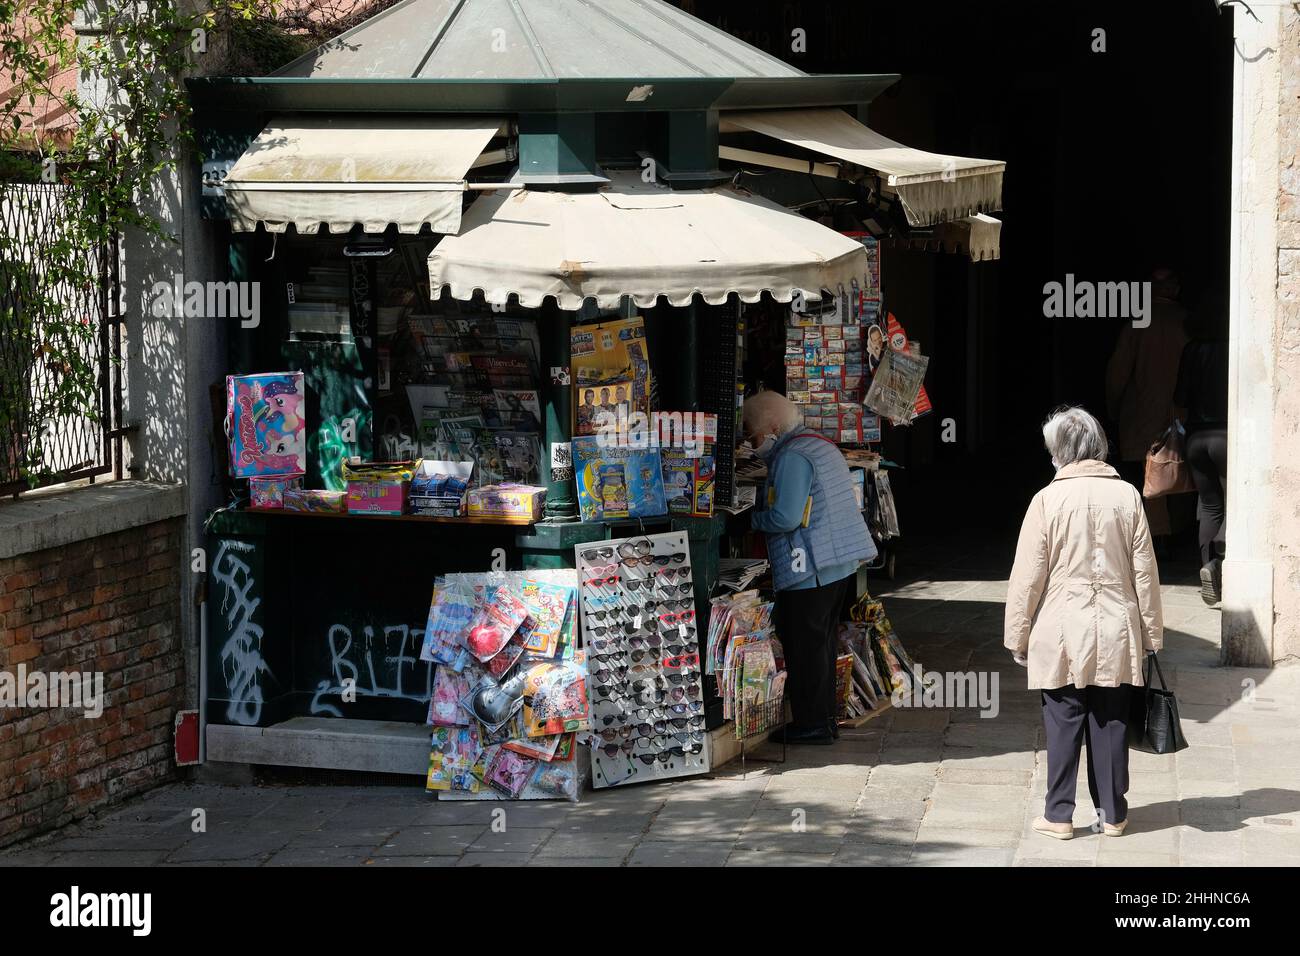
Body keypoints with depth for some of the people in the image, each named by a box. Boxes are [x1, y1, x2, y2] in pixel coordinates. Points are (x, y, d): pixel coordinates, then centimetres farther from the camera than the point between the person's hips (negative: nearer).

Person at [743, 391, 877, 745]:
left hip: (810, 569, -10)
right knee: (823, 642, 15)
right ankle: (825, 719, 20)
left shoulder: (792, 456, -15)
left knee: (805, 646, -3)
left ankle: (811, 724, 1)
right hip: (840, 564, 10)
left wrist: (752, 519, -5)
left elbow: (785, 517, -22)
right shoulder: (821, 445, 18)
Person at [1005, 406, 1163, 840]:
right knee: (1110, 724, 10)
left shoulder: (1048, 499, -9)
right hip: (1116, 635, 2)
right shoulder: (1126, 495, -2)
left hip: (1062, 634, -2)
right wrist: (1151, 631, 13)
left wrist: (1018, 637, 3)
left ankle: (1059, 815, 8)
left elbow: (1028, 576, -6)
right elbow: (1145, 571, 3)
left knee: (1063, 725, 5)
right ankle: (1113, 815, 17)